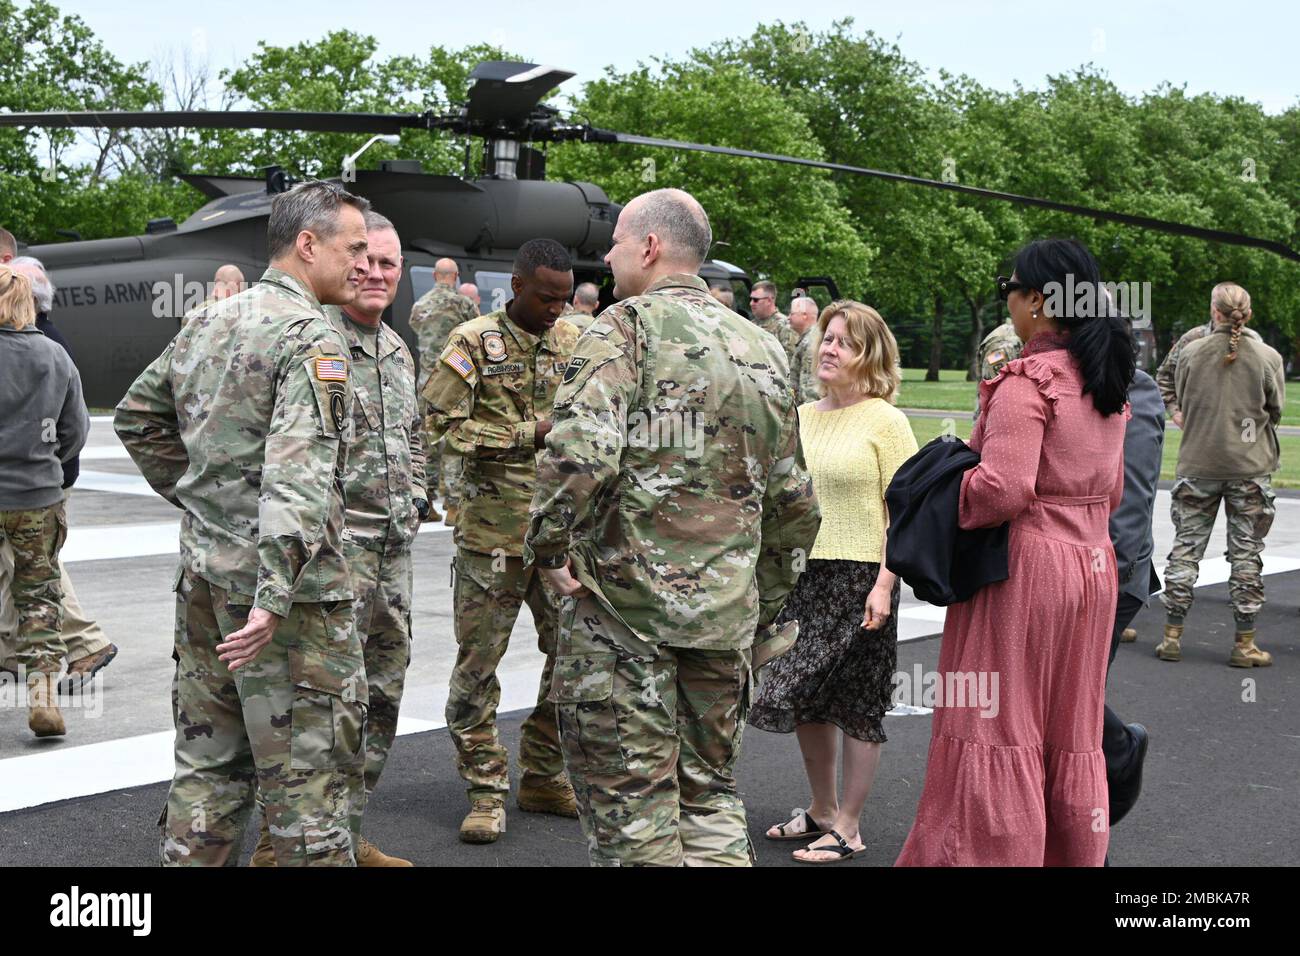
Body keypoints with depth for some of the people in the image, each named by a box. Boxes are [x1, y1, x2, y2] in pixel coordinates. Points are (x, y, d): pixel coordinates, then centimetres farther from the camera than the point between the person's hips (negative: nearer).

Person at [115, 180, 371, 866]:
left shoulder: (202, 324, 12)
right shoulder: (312, 338, -14)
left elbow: (137, 417, 24)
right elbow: (299, 474, -25)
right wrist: (273, 597, -30)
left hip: (202, 573, 8)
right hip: (285, 581, -8)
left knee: (208, 760, 17)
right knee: (309, 771, 0)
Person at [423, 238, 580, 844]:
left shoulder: (575, 342, 11)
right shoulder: (474, 342, -4)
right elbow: (440, 424, -11)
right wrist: (528, 434, -14)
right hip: (494, 528, -5)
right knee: (479, 662, 0)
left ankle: (544, 776, 25)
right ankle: (486, 790, 13)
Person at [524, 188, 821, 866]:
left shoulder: (629, 325, -7)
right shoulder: (762, 349, 14)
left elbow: (579, 452, -24)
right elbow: (792, 499, 16)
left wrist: (549, 547, -9)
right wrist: (766, 600, 24)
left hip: (623, 602, -6)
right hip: (725, 615, 7)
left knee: (630, 808, 3)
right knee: (711, 794, 17)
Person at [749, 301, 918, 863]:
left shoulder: (884, 420, -7)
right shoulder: (801, 417, 10)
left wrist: (884, 584, -17)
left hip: (860, 577, -6)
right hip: (804, 573, 6)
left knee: (857, 707, 3)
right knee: (802, 697, 12)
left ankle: (847, 828, 16)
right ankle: (821, 811, 31)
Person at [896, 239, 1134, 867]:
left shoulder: (1026, 383, -16)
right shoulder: (1106, 384, 11)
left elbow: (1005, 489, -25)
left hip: (1024, 570, -8)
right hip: (1093, 565, 8)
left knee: (998, 729, 0)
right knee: (1072, 736, 15)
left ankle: (992, 852, 5)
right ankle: (1076, 855, 24)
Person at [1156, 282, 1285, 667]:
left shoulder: (1190, 354, -4)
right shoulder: (1268, 357, -6)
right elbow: (1276, 410, 4)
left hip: (1197, 464, 1)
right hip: (1251, 466, -1)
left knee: (1186, 547, 8)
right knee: (1246, 554, 6)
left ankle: (1172, 636, 10)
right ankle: (1244, 643, 9)